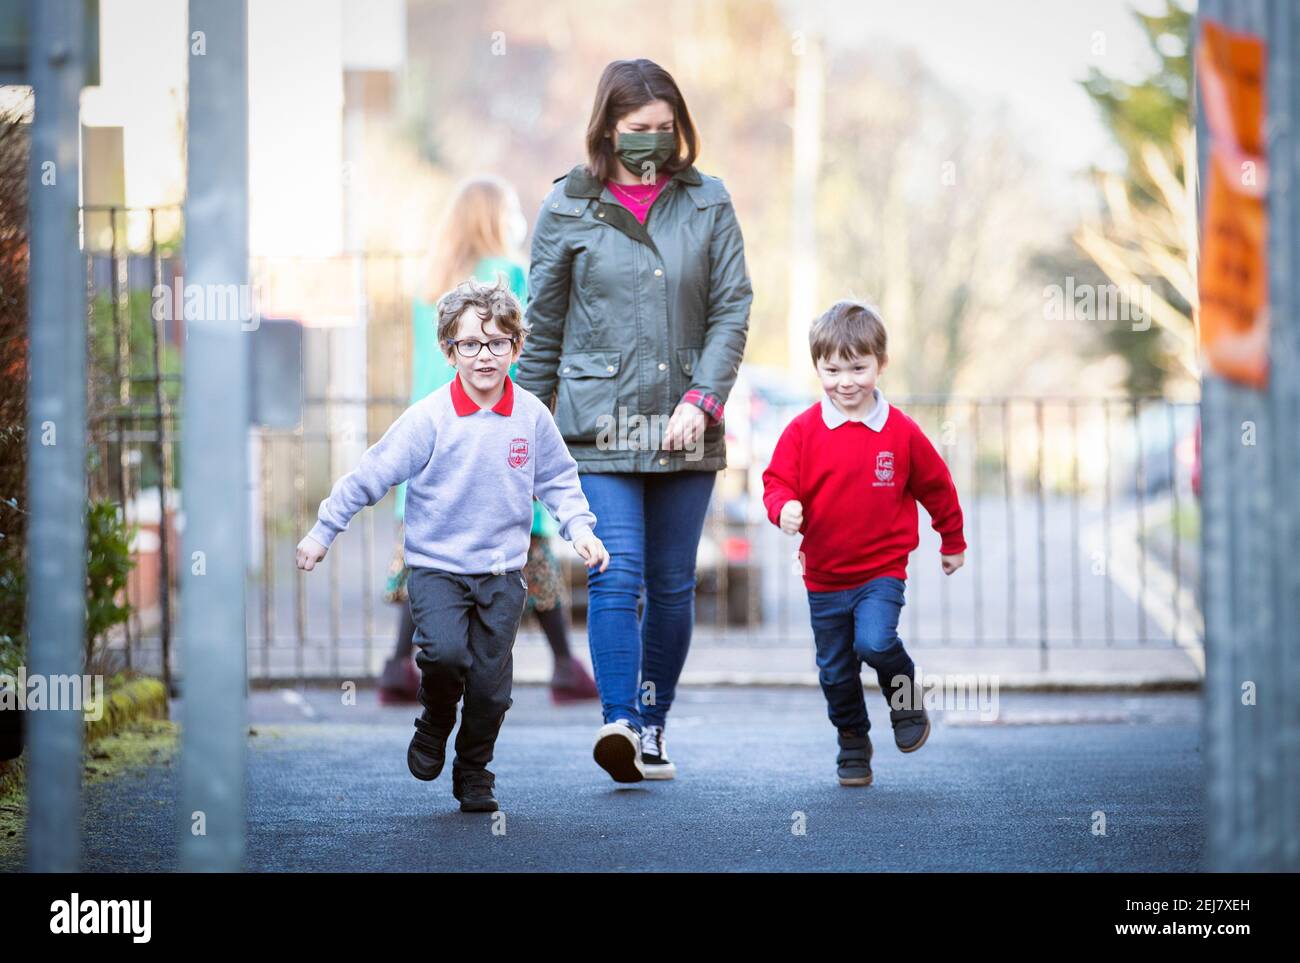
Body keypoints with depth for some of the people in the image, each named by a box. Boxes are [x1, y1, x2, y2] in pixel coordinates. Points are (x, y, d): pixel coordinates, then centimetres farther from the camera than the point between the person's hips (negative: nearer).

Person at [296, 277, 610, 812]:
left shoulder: (532, 415, -1)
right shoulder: (430, 418, -12)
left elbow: (557, 479, 14)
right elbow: (370, 474, -7)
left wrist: (580, 527, 1)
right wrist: (322, 532, -4)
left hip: (503, 571, 3)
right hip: (436, 565, -3)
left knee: (491, 683, 2)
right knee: (445, 653, -24)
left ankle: (474, 773, 24)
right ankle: (434, 725, 7)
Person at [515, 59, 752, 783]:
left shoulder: (708, 202, 5)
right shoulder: (568, 208, 2)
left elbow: (732, 309, 2)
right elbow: (543, 325, 8)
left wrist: (701, 398, -10)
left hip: (685, 428, 2)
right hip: (598, 423, -2)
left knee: (673, 584, 8)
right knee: (616, 574, -15)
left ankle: (654, 724, 20)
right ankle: (620, 725, -22)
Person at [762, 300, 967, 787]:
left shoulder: (901, 432, -5)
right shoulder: (803, 431, -5)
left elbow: (936, 487, 8)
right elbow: (777, 481, -4)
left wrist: (953, 543, 17)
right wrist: (785, 509, -27)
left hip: (881, 570, -2)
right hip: (823, 577, 2)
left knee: (874, 641, -24)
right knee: (835, 671, 9)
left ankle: (907, 699, 6)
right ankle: (853, 743, 30)